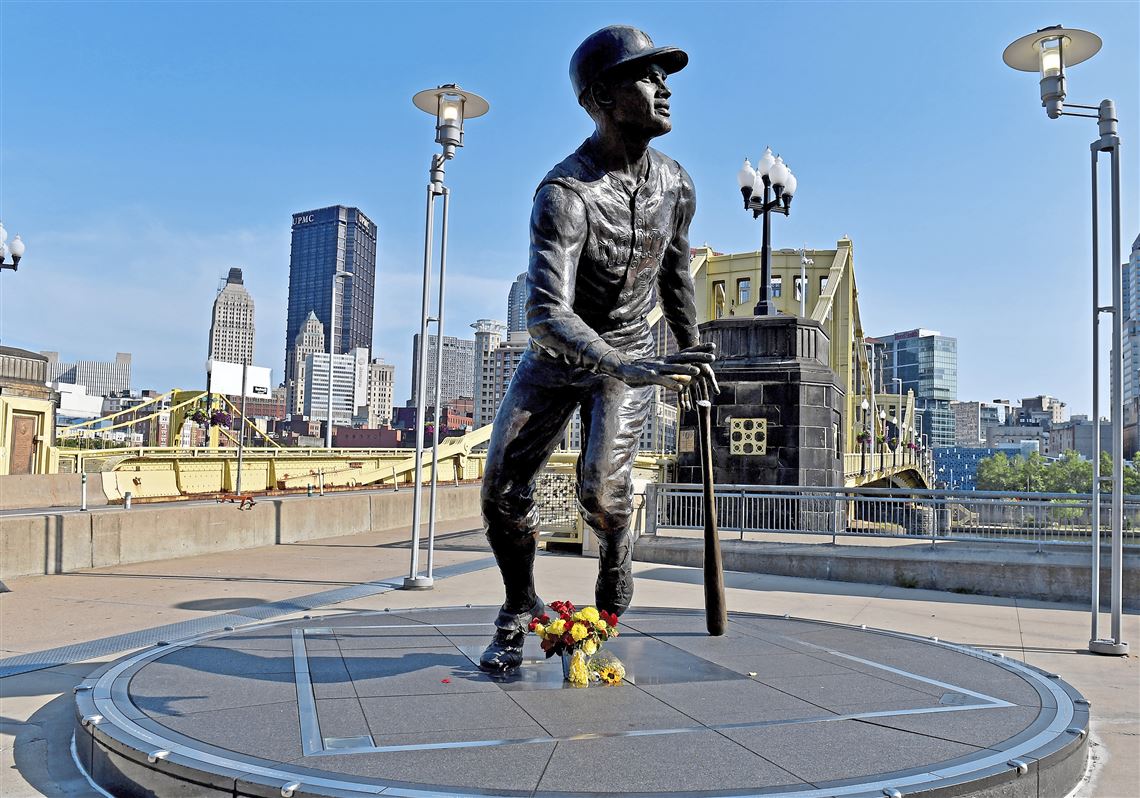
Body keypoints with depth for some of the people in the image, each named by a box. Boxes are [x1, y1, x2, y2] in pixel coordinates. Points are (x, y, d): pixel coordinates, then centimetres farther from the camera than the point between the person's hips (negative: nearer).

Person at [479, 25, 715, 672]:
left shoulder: (676, 185, -6)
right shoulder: (565, 193, -26)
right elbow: (546, 313, -38)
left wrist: (692, 350, 21)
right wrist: (629, 369, -52)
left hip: (630, 351, 2)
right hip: (557, 357, -2)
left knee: (602, 488, -19)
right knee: (503, 490, -6)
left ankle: (615, 580, 16)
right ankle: (520, 613, 20)